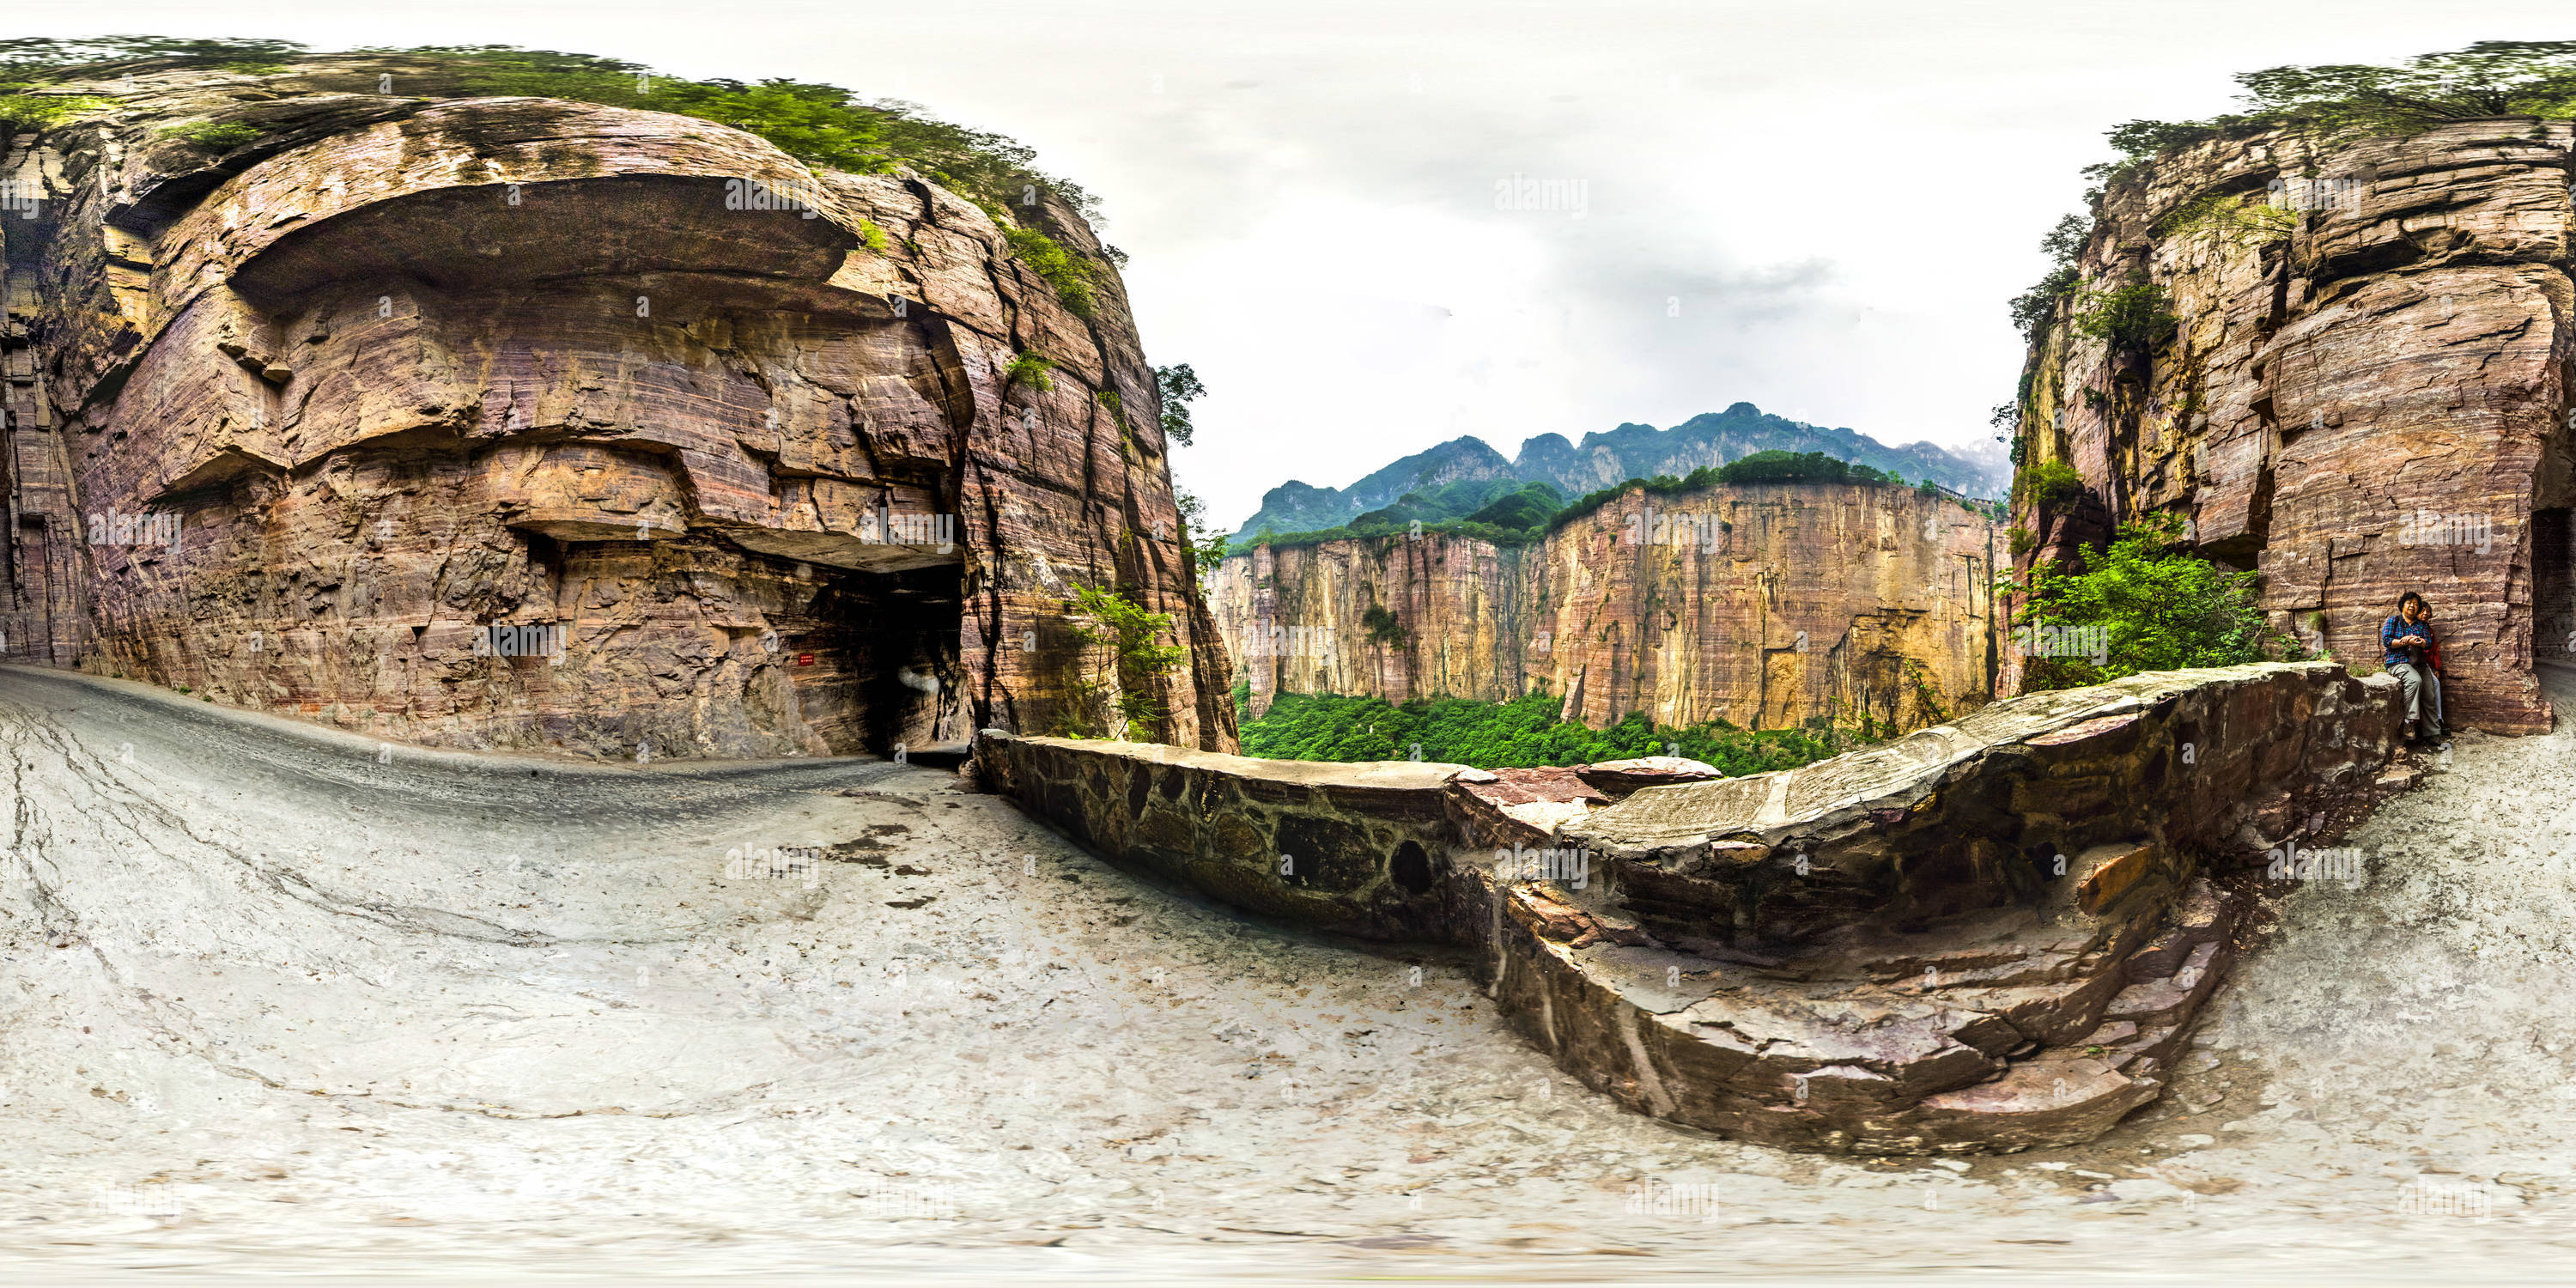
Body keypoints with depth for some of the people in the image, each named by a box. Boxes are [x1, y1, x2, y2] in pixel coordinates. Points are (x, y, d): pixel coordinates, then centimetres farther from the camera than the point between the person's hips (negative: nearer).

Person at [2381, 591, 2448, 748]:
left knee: (2430, 697, -9)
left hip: (2420, 663, 5)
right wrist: (2406, 642, -13)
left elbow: (2429, 643, 6)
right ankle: (2410, 723, -36)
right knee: (2415, 680, -36)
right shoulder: (2393, 621, 10)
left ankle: (2433, 734, -7)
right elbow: (2386, 641, -3)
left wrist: (2417, 641, -15)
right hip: (2399, 662, -5)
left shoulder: (2422, 625, 20)